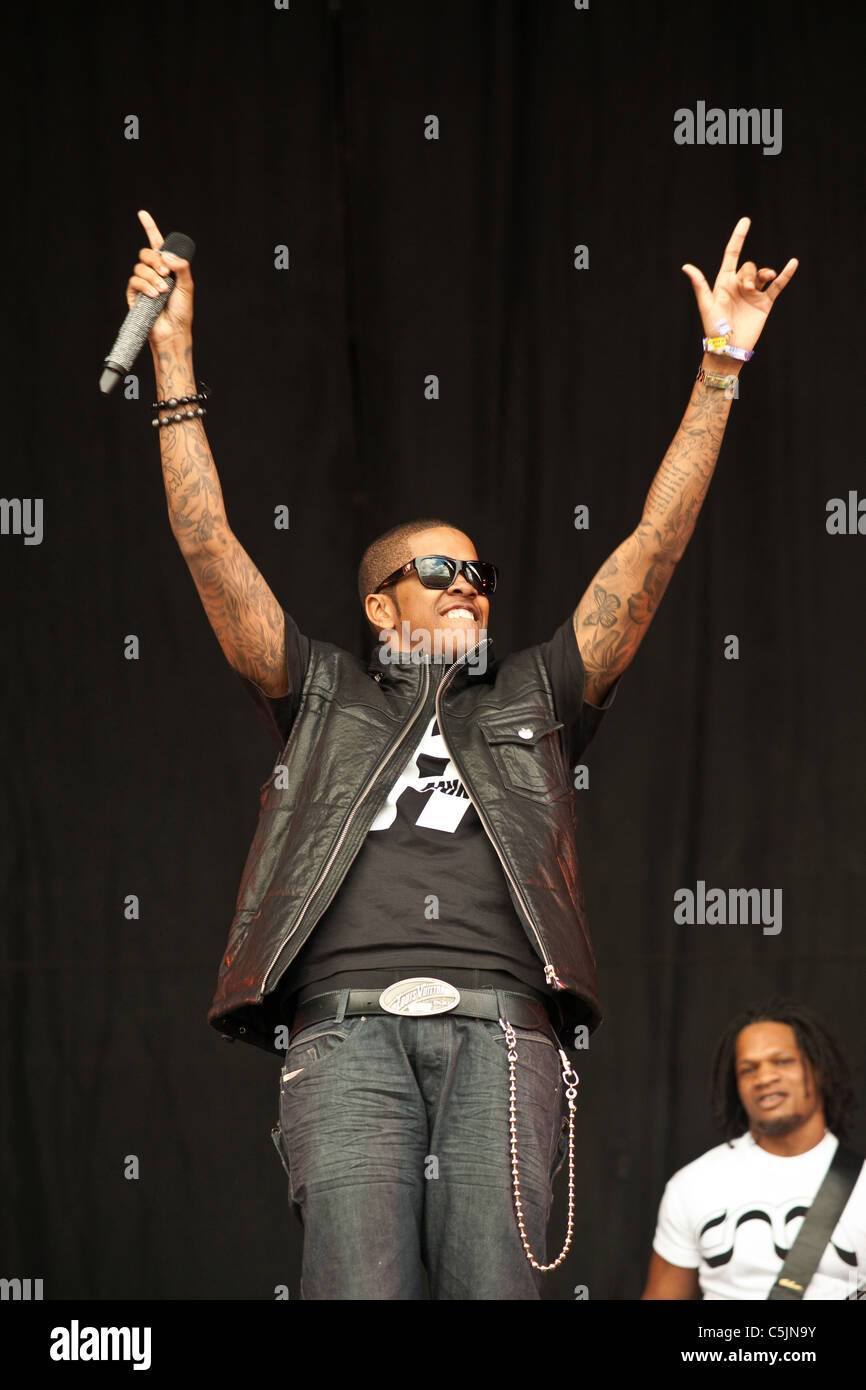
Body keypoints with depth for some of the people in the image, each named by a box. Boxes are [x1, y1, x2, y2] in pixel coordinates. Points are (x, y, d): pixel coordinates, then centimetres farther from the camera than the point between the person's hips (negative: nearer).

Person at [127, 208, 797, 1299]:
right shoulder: (323, 697, 24)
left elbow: (655, 548, 21)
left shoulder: (534, 698, 26)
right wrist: (173, 358, 14)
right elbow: (210, 549, 18)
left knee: (496, 1285, -13)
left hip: (500, 1029, 1)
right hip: (347, 1025, -1)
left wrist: (720, 369, 16)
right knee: (360, 1287, -18)